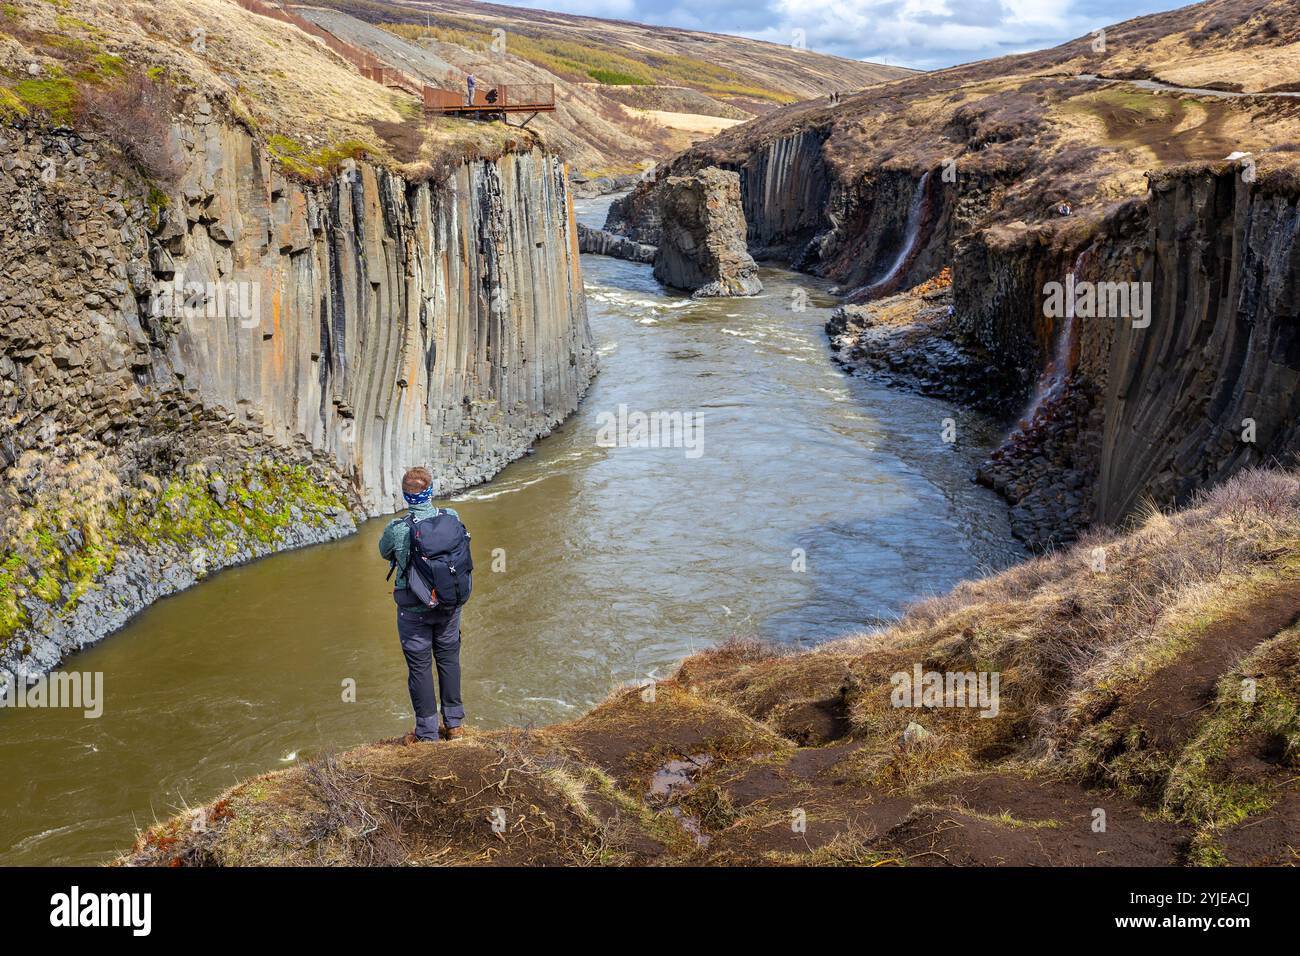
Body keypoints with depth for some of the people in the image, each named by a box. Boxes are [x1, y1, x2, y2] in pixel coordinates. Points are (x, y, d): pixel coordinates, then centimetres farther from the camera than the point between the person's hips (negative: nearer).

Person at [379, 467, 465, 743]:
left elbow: (385, 553, 3)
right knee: (449, 659, 18)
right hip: (449, 603, 3)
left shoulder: (396, 529, -19)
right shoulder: (452, 518, -11)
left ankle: (427, 732, 15)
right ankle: (454, 724, 27)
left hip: (414, 609, -3)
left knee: (420, 666, 8)